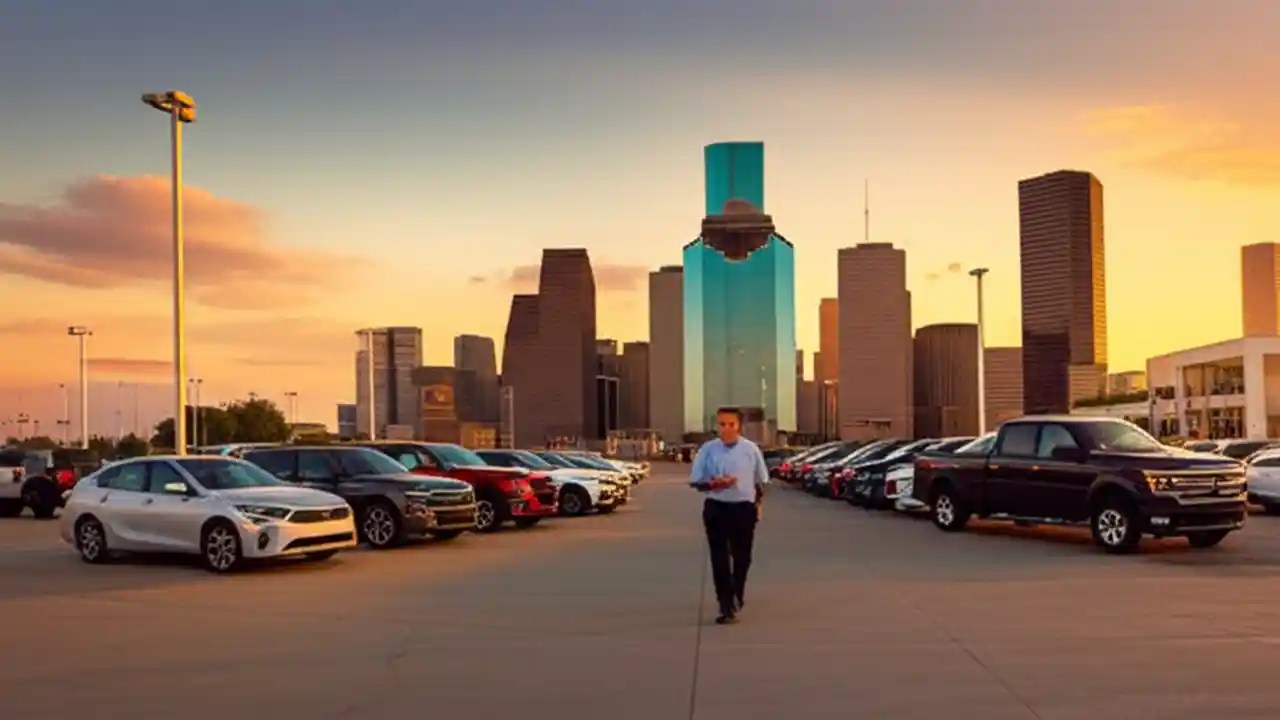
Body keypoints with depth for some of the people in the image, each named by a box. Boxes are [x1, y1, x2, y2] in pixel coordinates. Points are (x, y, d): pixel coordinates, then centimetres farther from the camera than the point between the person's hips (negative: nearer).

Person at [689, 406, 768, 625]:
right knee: (720, 559, -4)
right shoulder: (708, 450, -2)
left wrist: (758, 503, 5)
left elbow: (761, 480, 10)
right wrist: (714, 483, -17)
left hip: (744, 508, 1)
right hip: (716, 508, -1)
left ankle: (736, 601, 33)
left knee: (741, 557, 12)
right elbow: (696, 481, 0)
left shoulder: (751, 449, 0)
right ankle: (727, 606, -3)